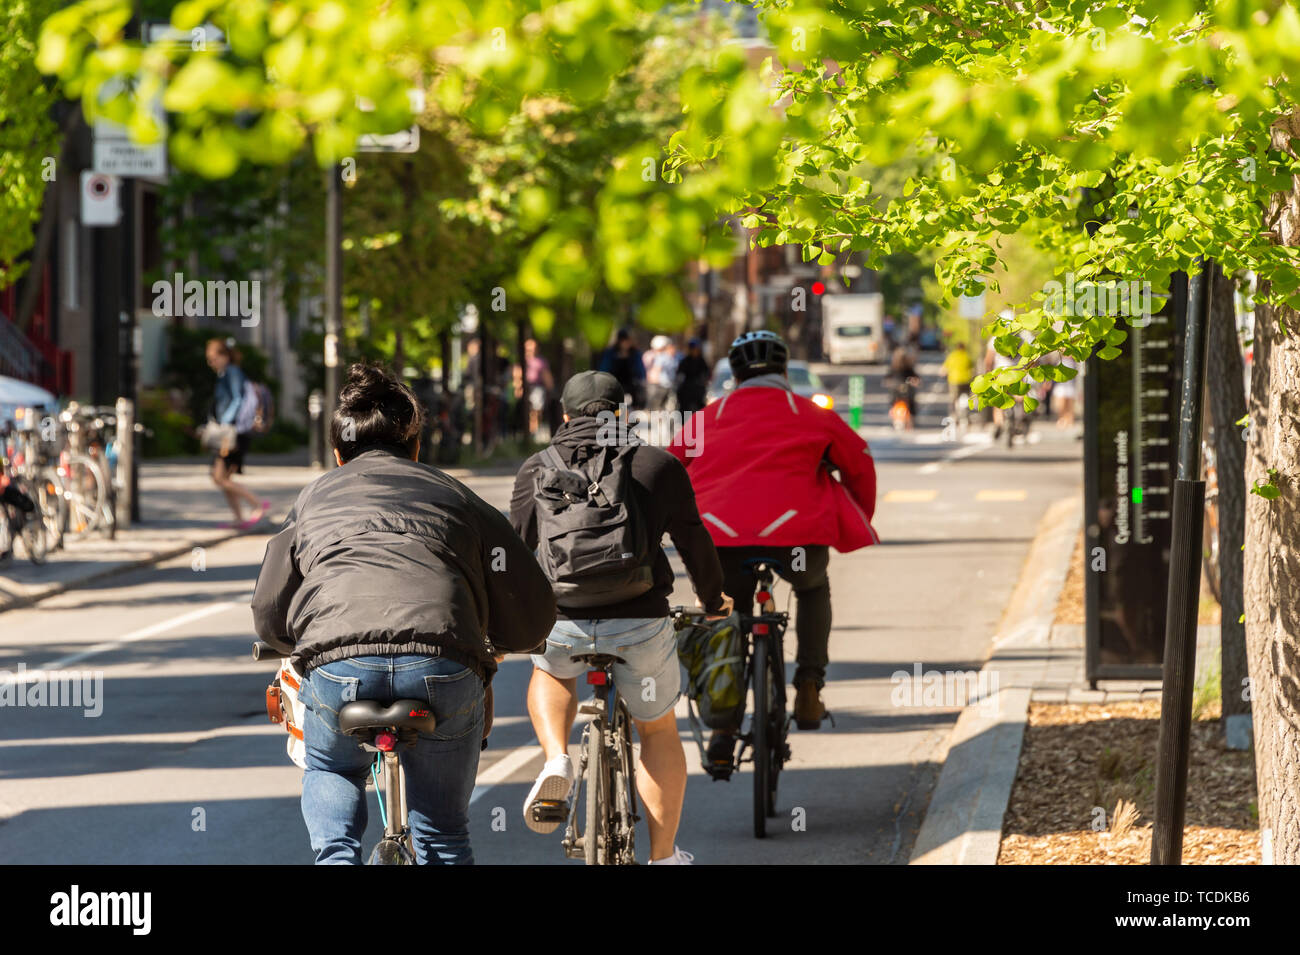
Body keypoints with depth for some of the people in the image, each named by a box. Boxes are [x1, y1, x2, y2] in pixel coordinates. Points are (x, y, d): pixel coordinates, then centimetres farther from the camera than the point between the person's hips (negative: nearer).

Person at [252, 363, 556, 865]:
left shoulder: (315, 497, 30)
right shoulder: (455, 497, 28)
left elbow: (269, 615, 29)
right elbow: (534, 612, 23)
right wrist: (494, 649, 44)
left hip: (339, 666, 0)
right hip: (445, 665, 0)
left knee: (329, 771, 33)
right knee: (444, 833, 19)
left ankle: (336, 855, 7)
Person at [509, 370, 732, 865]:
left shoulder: (537, 469, 11)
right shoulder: (659, 465, 10)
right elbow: (693, 541, 17)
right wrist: (713, 599, 35)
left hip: (562, 621, 0)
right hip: (641, 620, 0)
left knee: (549, 674, 35)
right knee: (658, 731, 21)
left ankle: (556, 762, 8)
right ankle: (663, 856, 24)